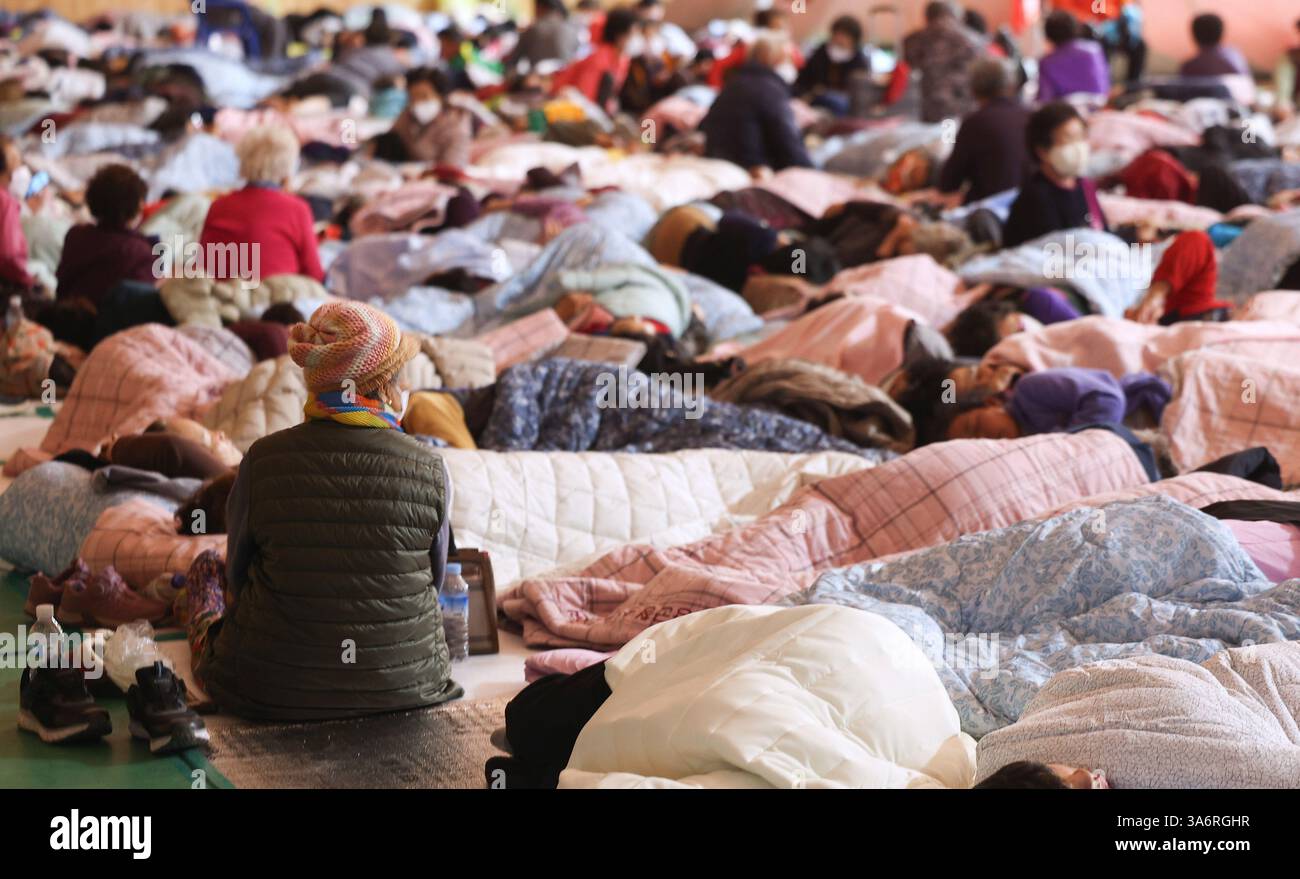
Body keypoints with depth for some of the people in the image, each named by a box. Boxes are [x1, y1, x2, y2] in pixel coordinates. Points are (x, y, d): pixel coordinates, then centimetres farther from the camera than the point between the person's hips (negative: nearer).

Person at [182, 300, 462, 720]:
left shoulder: (262, 461, -15)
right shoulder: (430, 470, -13)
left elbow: (240, 575, -1)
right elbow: (432, 581, 1)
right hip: (406, 686, 1)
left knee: (208, 565, 28)